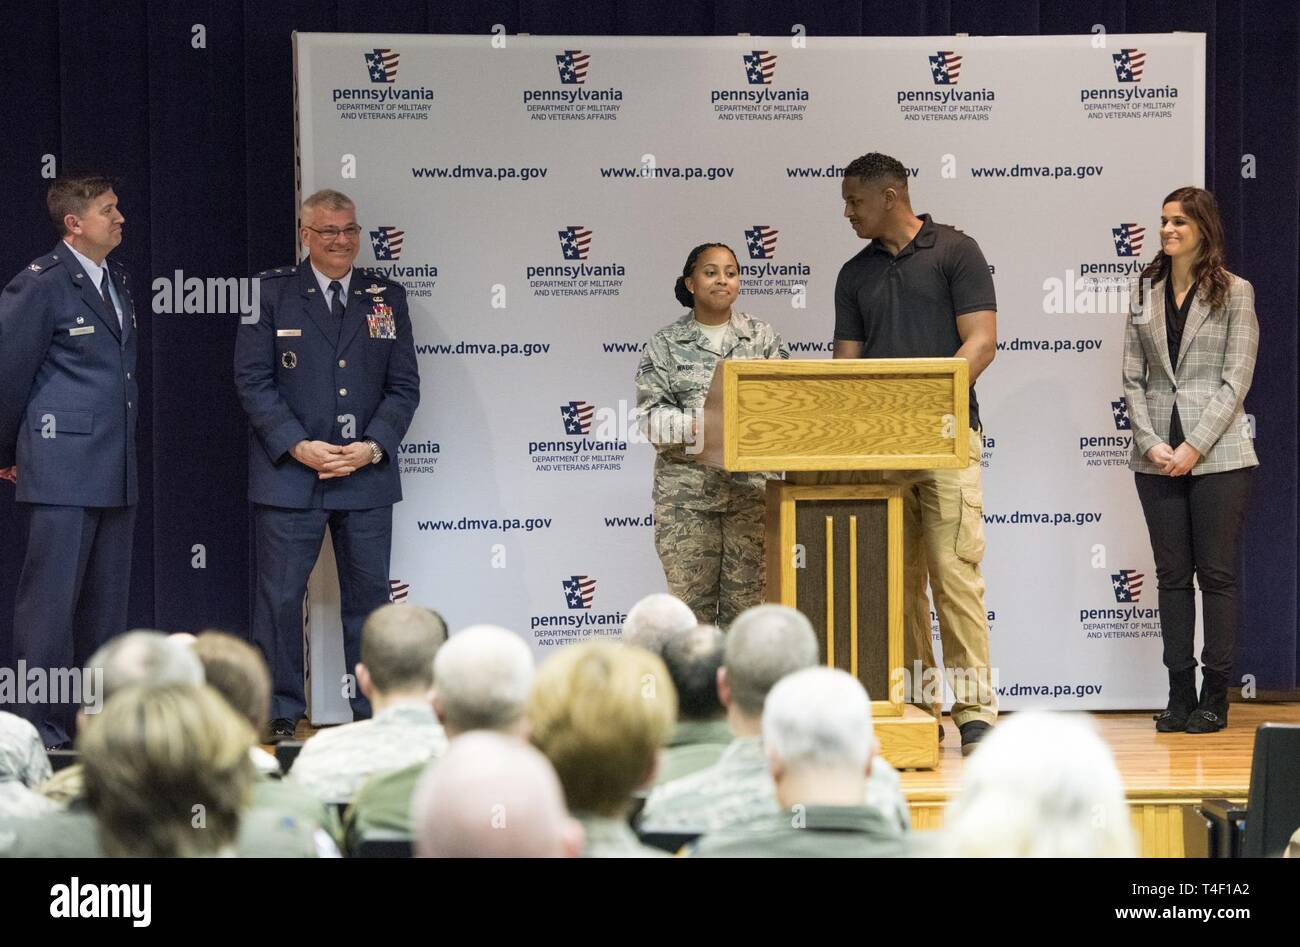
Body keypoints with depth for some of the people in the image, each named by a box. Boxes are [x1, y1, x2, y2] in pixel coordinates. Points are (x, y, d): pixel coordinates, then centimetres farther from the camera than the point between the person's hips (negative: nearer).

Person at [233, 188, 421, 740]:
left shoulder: (386, 297, 9)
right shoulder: (271, 293, 2)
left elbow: (404, 386, 7)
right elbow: (253, 380, -3)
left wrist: (372, 447, -8)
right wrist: (299, 447, -13)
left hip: (366, 472, 2)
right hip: (288, 473, -2)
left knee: (369, 595, 6)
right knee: (279, 596, -2)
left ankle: (372, 713, 13)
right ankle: (281, 713, 7)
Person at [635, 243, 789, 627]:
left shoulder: (763, 337, 9)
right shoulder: (666, 344, 5)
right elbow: (651, 415, -1)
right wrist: (698, 426, -16)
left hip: (752, 484, 1)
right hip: (686, 485, -1)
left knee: (747, 596, 0)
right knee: (690, 597, -4)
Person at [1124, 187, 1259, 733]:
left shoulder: (1234, 293, -1)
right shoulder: (1146, 293, 10)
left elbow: (1236, 380, -6)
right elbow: (1133, 378, 8)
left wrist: (1194, 447, -13)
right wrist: (1150, 442, -6)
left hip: (1217, 456, -4)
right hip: (1157, 457, 4)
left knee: (1218, 574, -1)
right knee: (1172, 575, 5)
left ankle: (1214, 697, 3)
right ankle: (1179, 695, 9)